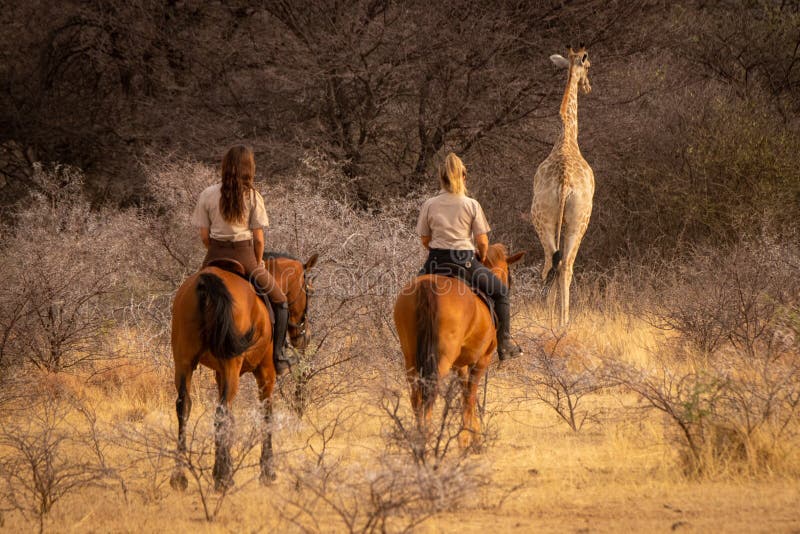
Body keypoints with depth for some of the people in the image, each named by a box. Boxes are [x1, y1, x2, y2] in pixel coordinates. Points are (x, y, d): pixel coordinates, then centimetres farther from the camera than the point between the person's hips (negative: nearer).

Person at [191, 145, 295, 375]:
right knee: (279, 302, 17)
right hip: (244, 257, -2)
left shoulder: (208, 194, -3)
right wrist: (258, 265, 9)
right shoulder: (253, 197, -8)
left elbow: (204, 235, -1)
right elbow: (258, 238, -7)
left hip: (215, 258, 2)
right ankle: (278, 358, 10)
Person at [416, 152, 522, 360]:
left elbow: (425, 240, 6)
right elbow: (482, 242, -3)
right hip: (464, 262, -2)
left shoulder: (429, 205, 0)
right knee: (500, 292, 16)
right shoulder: (472, 205, -4)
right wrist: (482, 258, 17)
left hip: (436, 262, 2)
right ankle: (505, 343, 11)